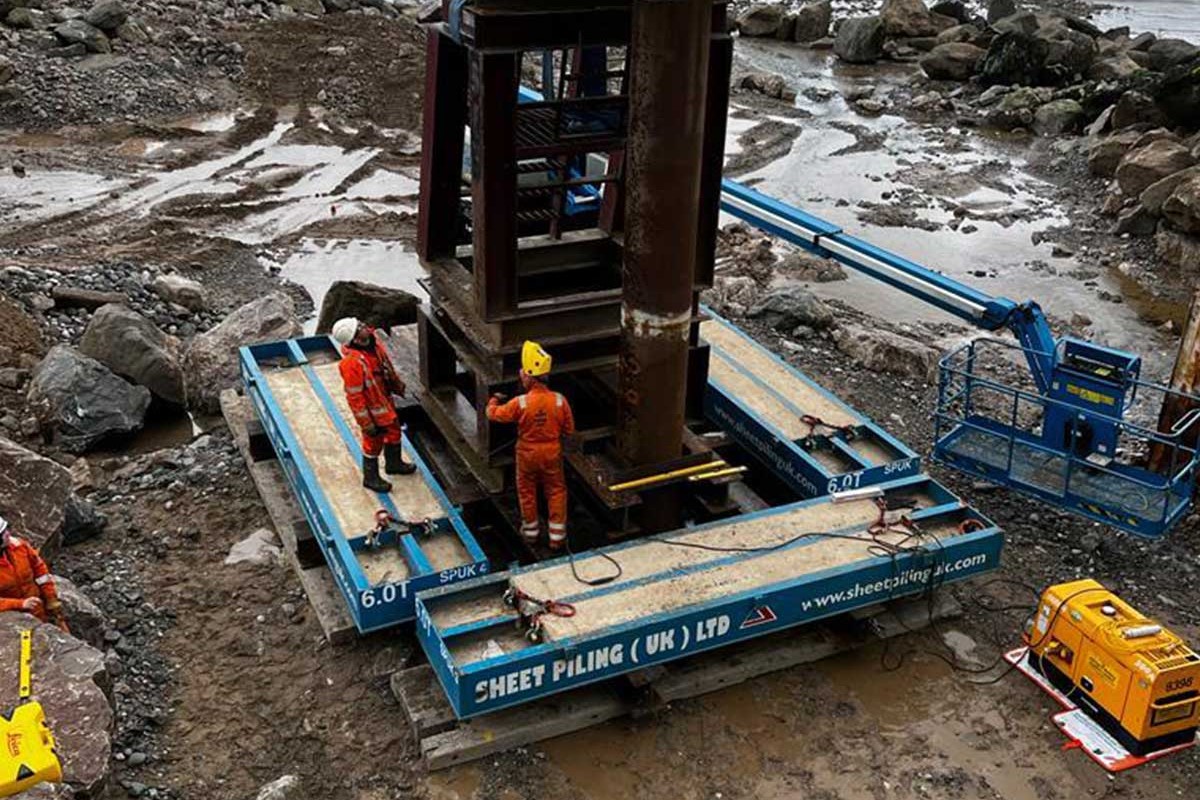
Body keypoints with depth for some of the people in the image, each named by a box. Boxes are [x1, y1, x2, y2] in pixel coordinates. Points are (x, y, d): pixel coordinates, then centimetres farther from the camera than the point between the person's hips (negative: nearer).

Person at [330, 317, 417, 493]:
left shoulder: (371, 339, -13)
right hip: (373, 408, -8)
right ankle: (370, 478, 38)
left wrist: (397, 383, 20)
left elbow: (385, 363, 7)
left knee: (394, 430, 27)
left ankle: (394, 463, 53)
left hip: (385, 397, 8)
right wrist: (366, 423, -21)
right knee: (373, 442, 14)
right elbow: (354, 397, -28)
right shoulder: (352, 363, -37)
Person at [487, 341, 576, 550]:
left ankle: (531, 531, 37)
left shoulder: (520, 403, -25)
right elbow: (569, 430, -7)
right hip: (552, 454, 1)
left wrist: (494, 401, 13)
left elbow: (494, 414, -8)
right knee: (556, 492, 18)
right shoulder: (559, 401, -20)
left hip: (527, 454, -1)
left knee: (527, 492, 21)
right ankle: (557, 537, 23)